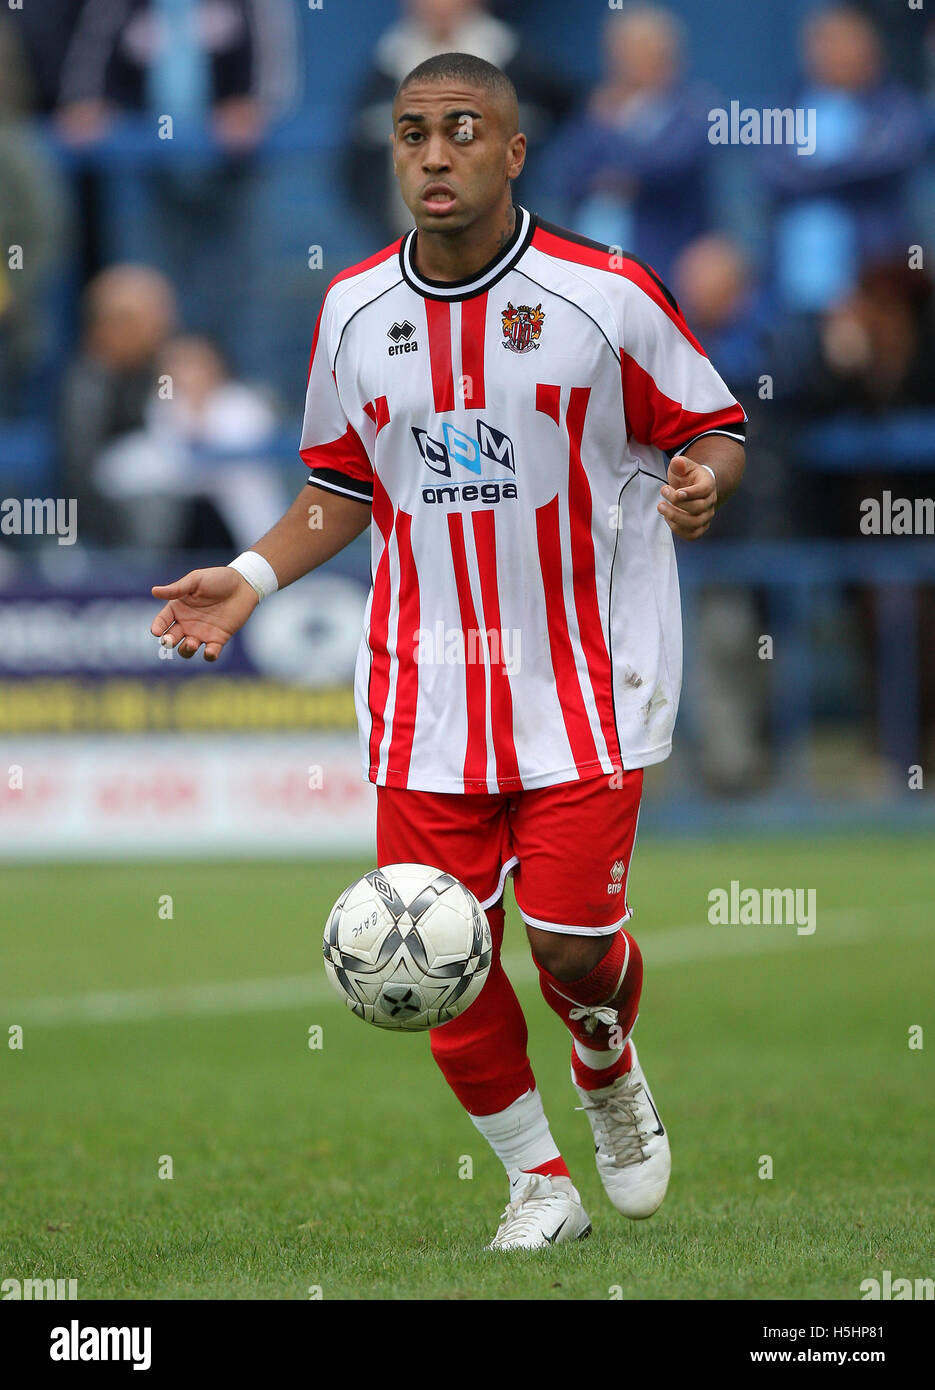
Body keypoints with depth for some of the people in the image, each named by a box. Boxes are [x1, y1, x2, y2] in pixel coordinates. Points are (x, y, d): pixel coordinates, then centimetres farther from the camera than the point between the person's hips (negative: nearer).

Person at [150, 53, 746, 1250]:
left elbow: (712, 430, 2)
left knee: (573, 942, -8)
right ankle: (535, 1177, 19)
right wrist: (254, 577, 1)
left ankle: (610, 1075, 29)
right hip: (426, 691, 3)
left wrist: (701, 481, -20)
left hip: (585, 687, -3)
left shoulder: (605, 295, -8)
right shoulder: (354, 310, 3)